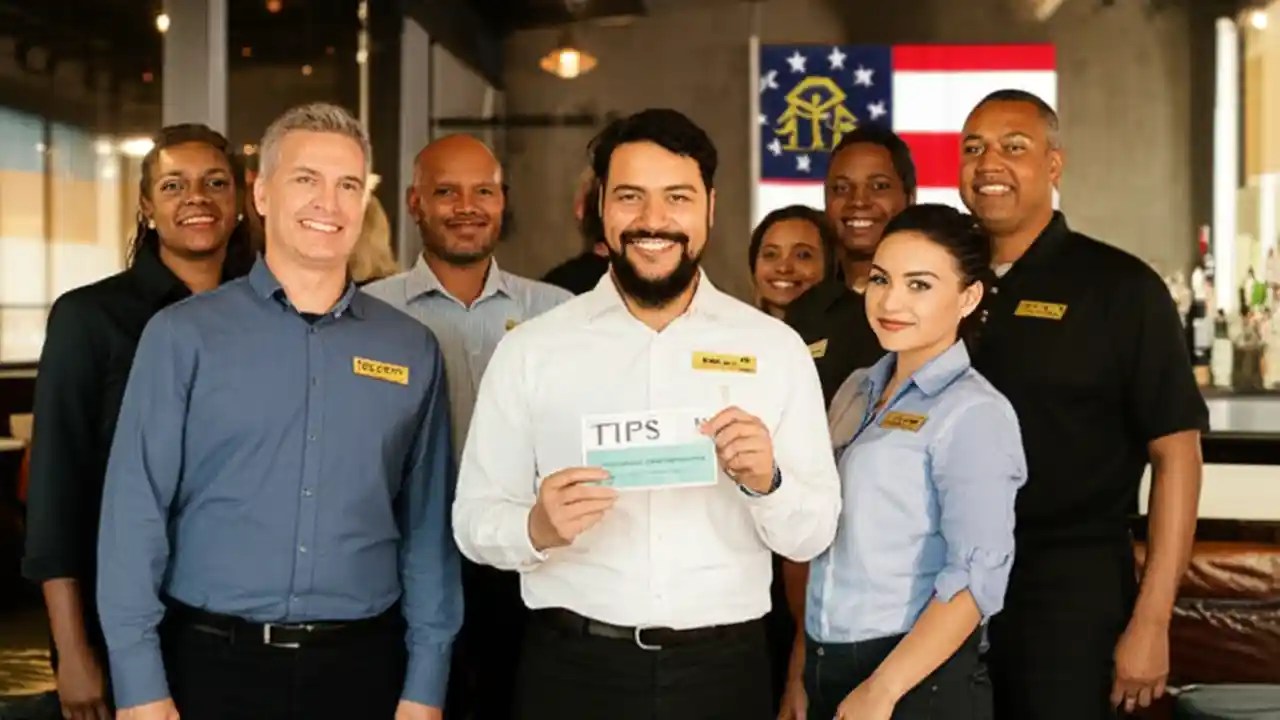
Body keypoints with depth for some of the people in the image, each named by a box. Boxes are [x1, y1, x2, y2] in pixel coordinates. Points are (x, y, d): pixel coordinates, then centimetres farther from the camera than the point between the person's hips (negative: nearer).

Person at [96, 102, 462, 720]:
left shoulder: (412, 350, 4)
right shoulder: (183, 335, -2)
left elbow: (427, 527, 4)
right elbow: (136, 513, -4)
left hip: (361, 666, 2)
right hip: (215, 663, -1)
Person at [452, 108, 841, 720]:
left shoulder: (775, 347, 0)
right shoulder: (530, 348, -1)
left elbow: (813, 533, 1)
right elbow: (474, 520, -3)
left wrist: (766, 482, -18)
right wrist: (536, 529, -22)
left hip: (724, 668, 1)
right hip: (573, 669, 0)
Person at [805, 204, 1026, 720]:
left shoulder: (973, 412, -12)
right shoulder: (855, 391, 8)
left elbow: (977, 576, -18)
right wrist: (807, 663, 9)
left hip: (918, 679, -6)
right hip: (827, 671, 6)